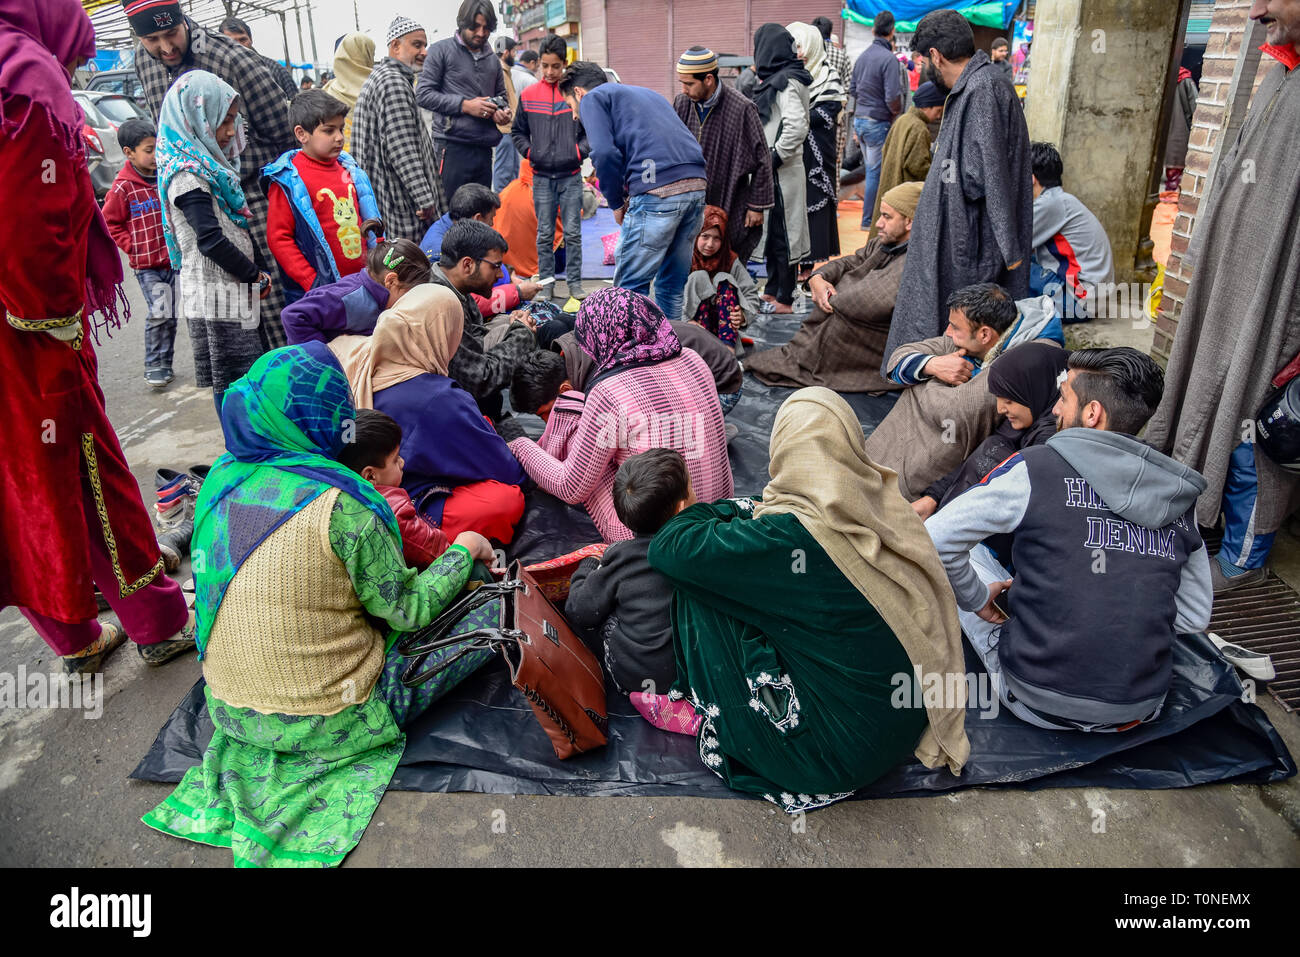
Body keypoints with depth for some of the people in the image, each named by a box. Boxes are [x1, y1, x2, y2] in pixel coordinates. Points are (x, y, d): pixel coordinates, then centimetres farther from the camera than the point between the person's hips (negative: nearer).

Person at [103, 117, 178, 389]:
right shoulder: (123, 188, -8)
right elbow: (110, 223, 0)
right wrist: (132, 247, -7)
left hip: (174, 259, 4)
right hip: (146, 265, -4)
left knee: (170, 315, 10)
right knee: (159, 314, -10)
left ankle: (166, 364, 22)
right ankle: (154, 366, 3)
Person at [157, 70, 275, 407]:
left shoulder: (211, 165, 16)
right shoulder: (188, 176, -14)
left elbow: (240, 226, 19)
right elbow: (211, 240, -21)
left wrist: (259, 269, 8)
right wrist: (255, 275, -12)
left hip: (238, 293, 10)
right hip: (216, 297, -10)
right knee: (234, 383, -6)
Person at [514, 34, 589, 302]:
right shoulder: (528, 96, 5)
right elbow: (518, 131, 15)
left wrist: (579, 151, -5)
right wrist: (529, 151, 1)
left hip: (571, 175, -1)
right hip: (541, 176, 1)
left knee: (572, 232, 2)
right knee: (545, 233, 6)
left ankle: (575, 283, 12)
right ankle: (546, 284, 14)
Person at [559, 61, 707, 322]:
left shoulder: (592, 98, 11)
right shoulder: (646, 92, 34)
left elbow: (605, 153, -8)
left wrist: (616, 203, 6)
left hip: (658, 190, -8)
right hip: (697, 184, 8)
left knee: (630, 286, 0)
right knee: (672, 285, 15)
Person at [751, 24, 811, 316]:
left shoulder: (785, 82, -15)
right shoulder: (778, 79, 13)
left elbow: (797, 126, -26)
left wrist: (774, 159, -20)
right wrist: (768, 160, 11)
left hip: (782, 173, -10)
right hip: (773, 171, 10)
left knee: (782, 233, -2)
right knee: (772, 231, 17)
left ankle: (784, 300, 6)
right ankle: (772, 290, 29)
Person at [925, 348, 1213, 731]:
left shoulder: (1036, 469, -12)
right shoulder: (1178, 498, 2)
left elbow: (936, 538, -13)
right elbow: (1194, 617, 9)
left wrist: (977, 598, 2)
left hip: (1036, 703, -5)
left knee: (966, 552, 13)